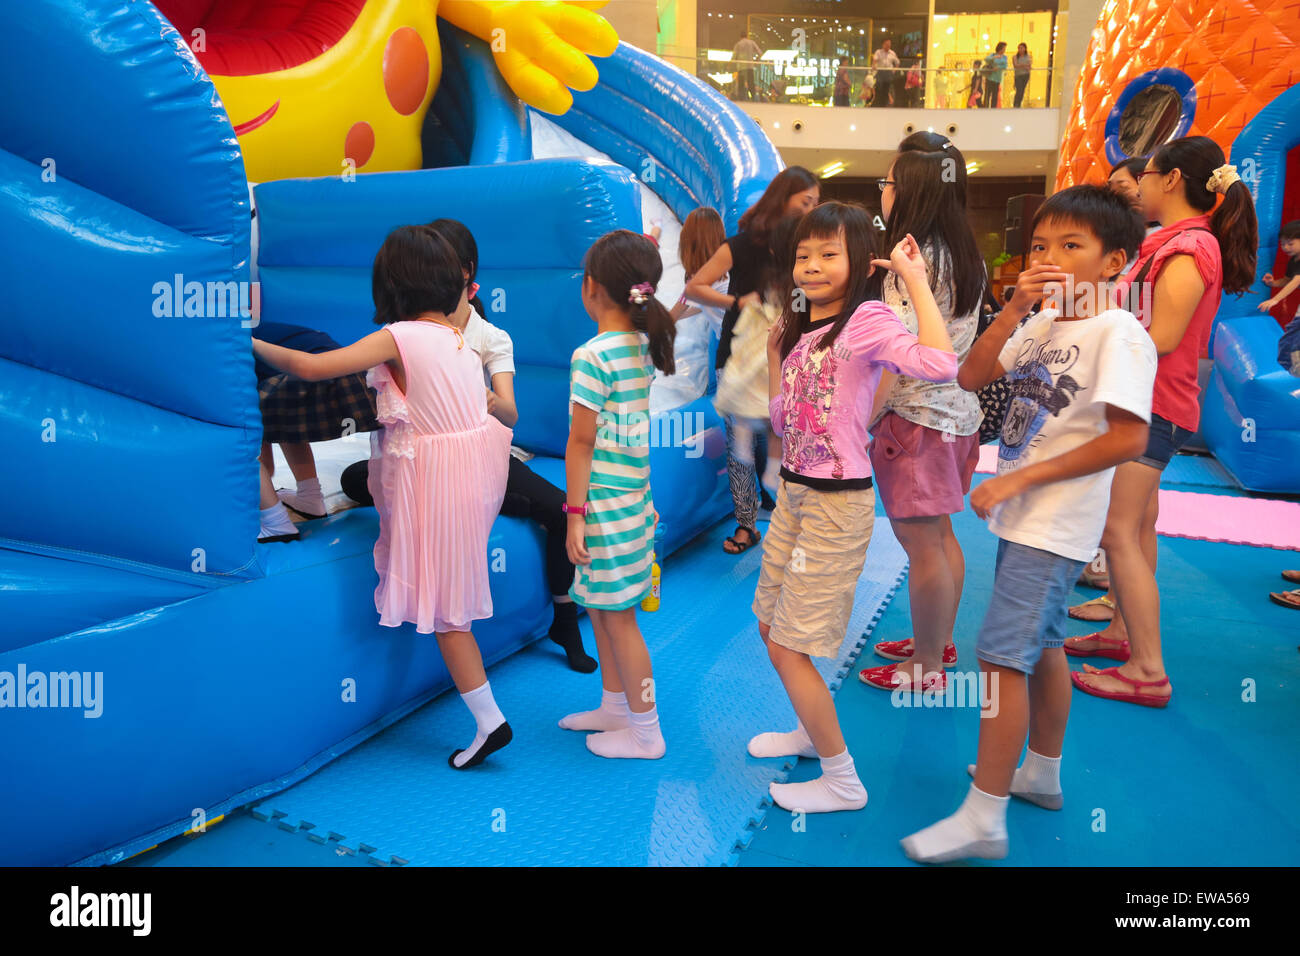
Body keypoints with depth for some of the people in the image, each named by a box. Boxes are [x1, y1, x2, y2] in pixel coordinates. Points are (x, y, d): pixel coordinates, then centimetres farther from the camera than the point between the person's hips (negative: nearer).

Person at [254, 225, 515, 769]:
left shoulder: (397, 338, -13)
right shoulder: (457, 336, 5)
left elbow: (309, 367, -17)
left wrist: (253, 345, -5)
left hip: (433, 479, -7)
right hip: (477, 460, 7)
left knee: (444, 605, 2)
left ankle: (488, 721, 7)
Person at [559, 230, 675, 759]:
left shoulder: (591, 355, -18)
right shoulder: (643, 345, 3)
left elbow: (581, 442, -17)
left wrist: (575, 512, -14)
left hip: (603, 498, -9)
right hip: (633, 491, 9)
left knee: (616, 614, 3)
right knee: (601, 605, 22)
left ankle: (645, 732, 16)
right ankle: (614, 705, 36)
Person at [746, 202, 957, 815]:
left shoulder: (865, 321, -15)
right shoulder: (800, 327, 9)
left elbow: (940, 365, -35)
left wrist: (915, 280, -25)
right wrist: (775, 353, 9)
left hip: (837, 503, -8)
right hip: (793, 494, 9)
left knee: (792, 649, -1)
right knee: (771, 630, 20)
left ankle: (842, 782, 19)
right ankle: (812, 732, 45)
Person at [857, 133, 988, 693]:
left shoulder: (912, 260, -17)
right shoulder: (966, 257, 10)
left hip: (916, 416, -9)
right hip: (957, 411, 9)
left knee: (921, 544, 0)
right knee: (940, 536, 18)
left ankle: (927, 667, 13)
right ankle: (941, 642, 32)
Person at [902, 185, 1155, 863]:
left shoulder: (1119, 333, -16)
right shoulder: (1043, 325, 8)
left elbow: (1128, 438, -23)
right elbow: (970, 377, 3)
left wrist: (1018, 479, -22)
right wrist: (1014, 309, -9)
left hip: (1055, 523, -9)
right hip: (1025, 514, 9)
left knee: (1001, 655, -9)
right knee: (1041, 644, 20)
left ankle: (983, 819, 0)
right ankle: (1042, 774, 38)